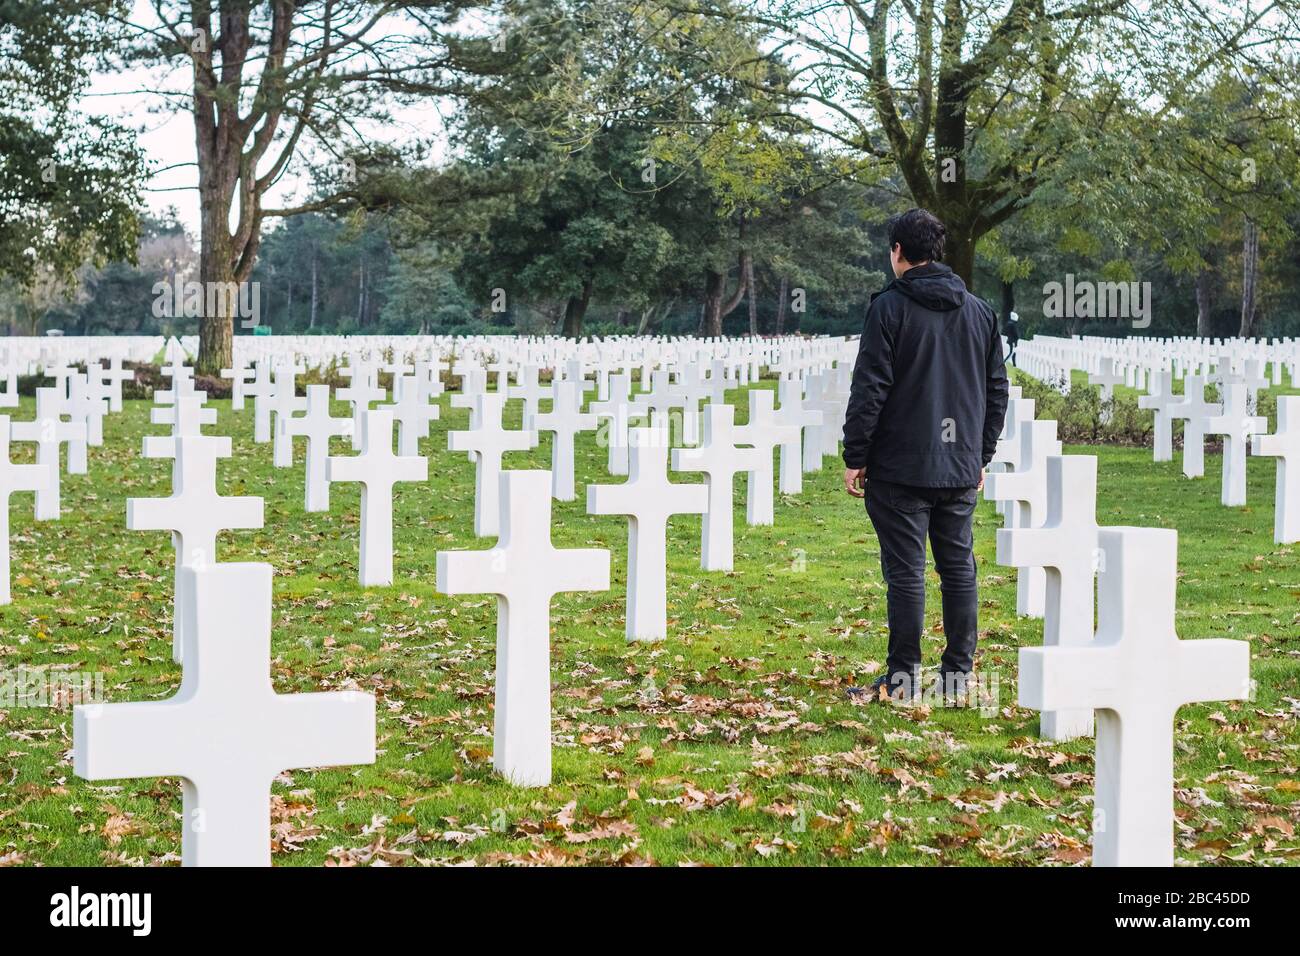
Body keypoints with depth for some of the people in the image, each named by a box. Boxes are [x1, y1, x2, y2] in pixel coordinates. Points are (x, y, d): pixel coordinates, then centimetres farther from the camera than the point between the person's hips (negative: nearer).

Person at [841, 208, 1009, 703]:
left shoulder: (890, 307, -8)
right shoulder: (979, 311, 10)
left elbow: (870, 389, -11)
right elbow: (997, 391, 15)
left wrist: (854, 458, -5)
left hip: (901, 466, -5)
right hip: (961, 469, 5)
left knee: (905, 572, -2)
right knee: (959, 568, 11)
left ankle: (903, 678, 1)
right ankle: (959, 673, 14)